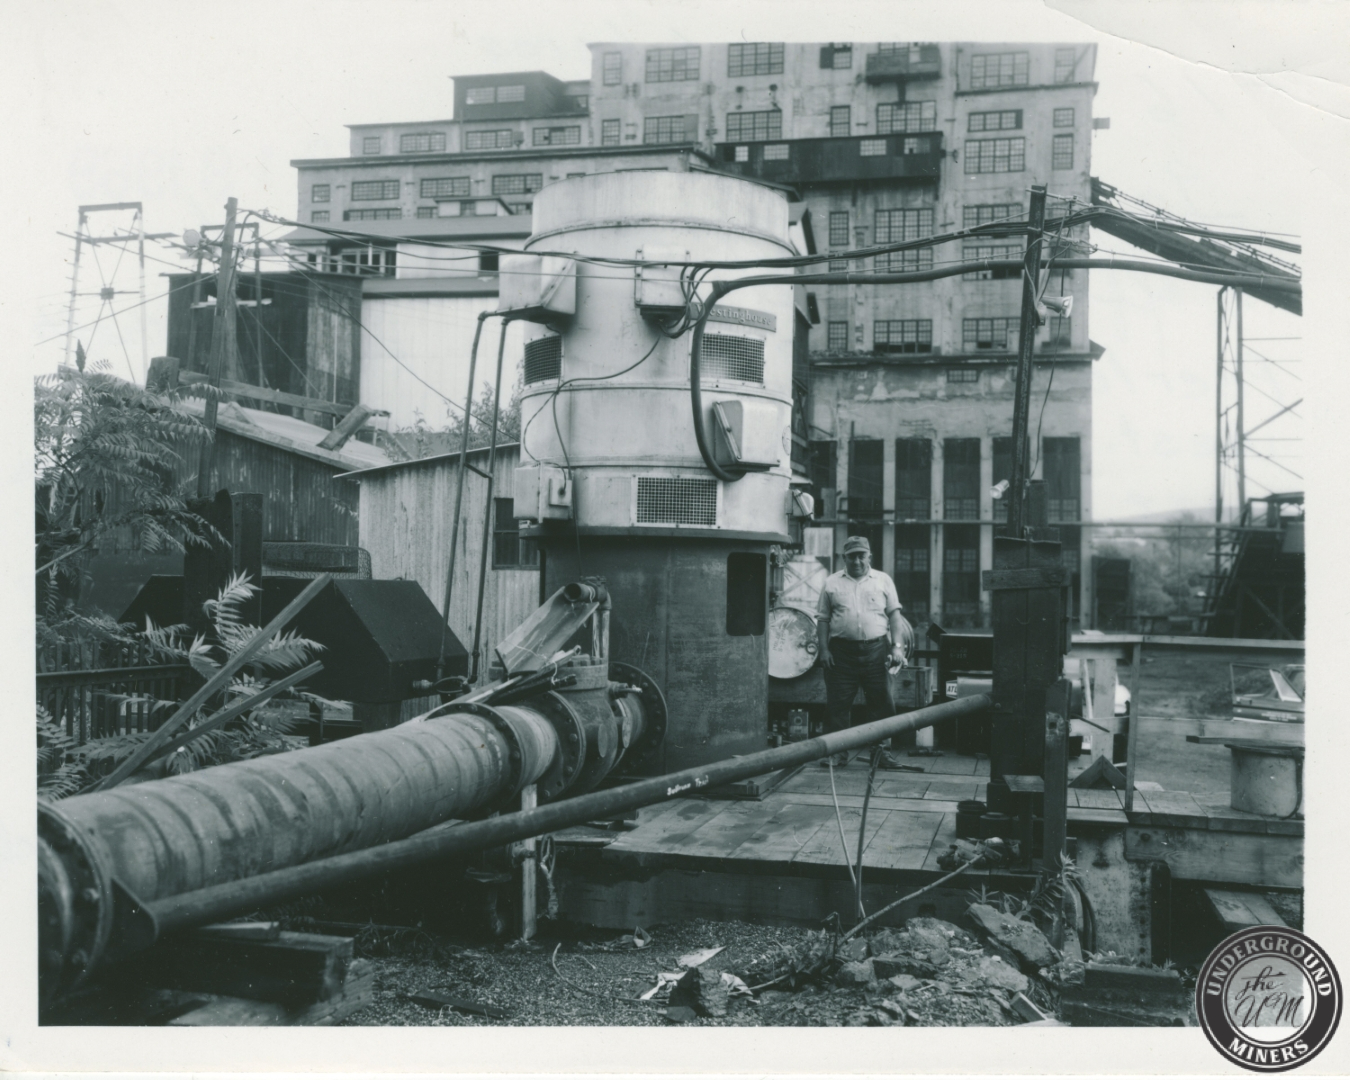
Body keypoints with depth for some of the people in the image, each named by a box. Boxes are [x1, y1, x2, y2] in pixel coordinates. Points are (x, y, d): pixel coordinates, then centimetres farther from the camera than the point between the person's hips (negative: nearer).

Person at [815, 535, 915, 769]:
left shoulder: (883, 580, 9)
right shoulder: (832, 583, 9)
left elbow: (894, 615, 7)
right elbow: (823, 619, 8)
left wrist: (898, 646, -3)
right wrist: (824, 649, -1)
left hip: (876, 650, 0)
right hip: (842, 650, 0)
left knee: (881, 702, 1)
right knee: (839, 703, 1)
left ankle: (882, 751, 10)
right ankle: (838, 752, 10)